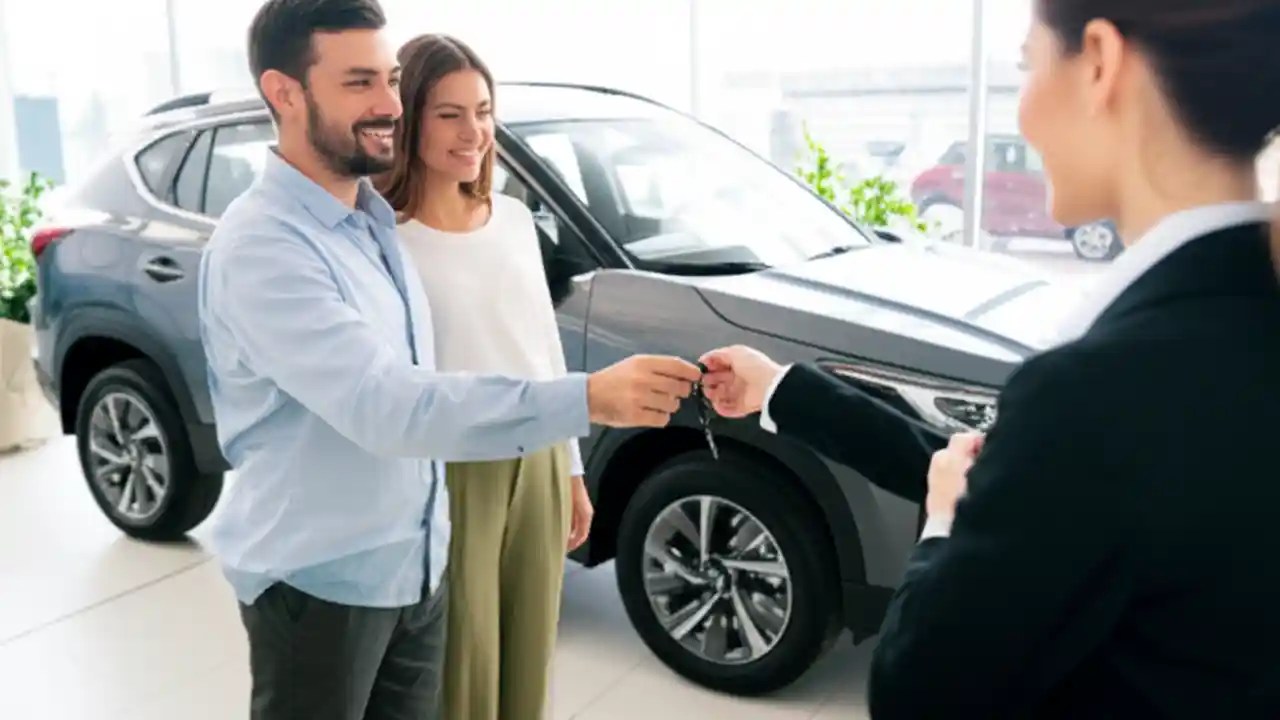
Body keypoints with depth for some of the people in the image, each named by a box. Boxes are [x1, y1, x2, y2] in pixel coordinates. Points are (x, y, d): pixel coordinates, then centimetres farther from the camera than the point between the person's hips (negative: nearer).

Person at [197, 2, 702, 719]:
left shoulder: (375, 217, 5)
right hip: (318, 583, -7)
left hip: (416, 567, 7)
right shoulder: (262, 245, -23)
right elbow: (381, 406, -34)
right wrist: (588, 399, -40)